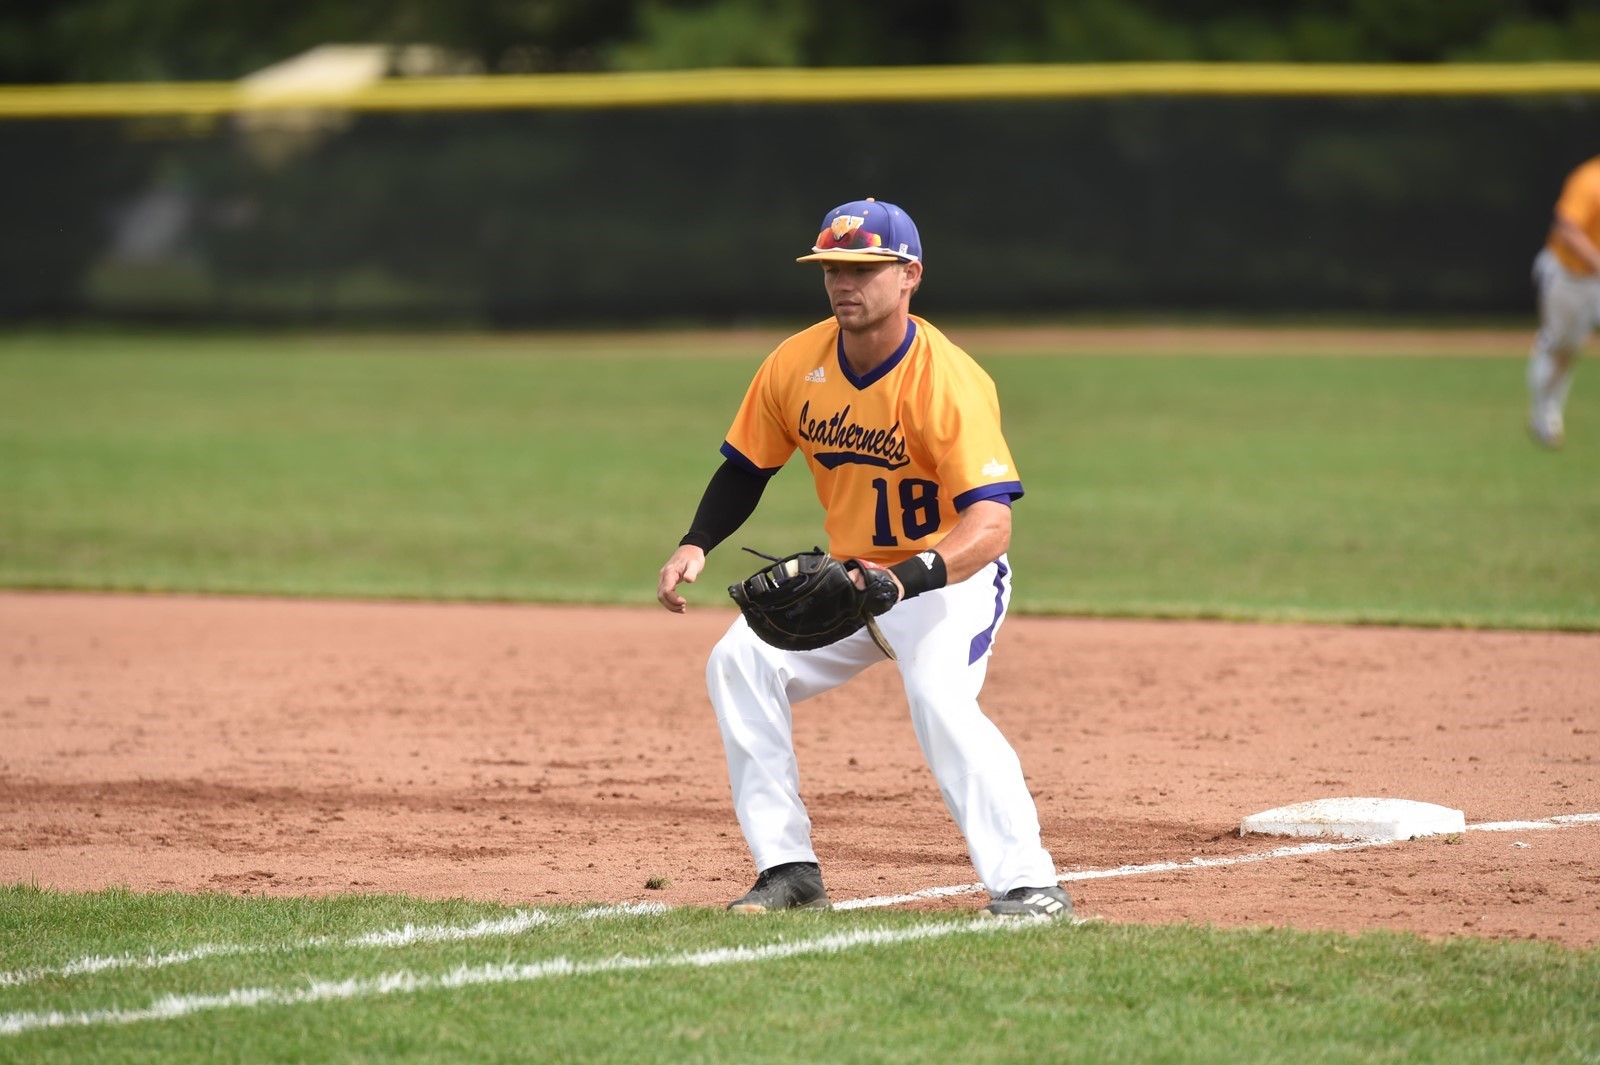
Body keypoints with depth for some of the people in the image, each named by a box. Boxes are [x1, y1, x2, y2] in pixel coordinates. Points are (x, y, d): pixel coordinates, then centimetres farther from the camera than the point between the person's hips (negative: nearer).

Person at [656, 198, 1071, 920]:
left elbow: (990, 525, -35)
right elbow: (746, 468, 7)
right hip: (846, 576, 7)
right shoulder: (796, 365, -8)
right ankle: (788, 870, -4)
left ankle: (1027, 884, -30)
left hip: (952, 576, -7)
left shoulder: (947, 379, -26)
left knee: (940, 698, -31)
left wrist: (905, 579, -51)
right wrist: (695, 545, -11)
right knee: (740, 661, -10)